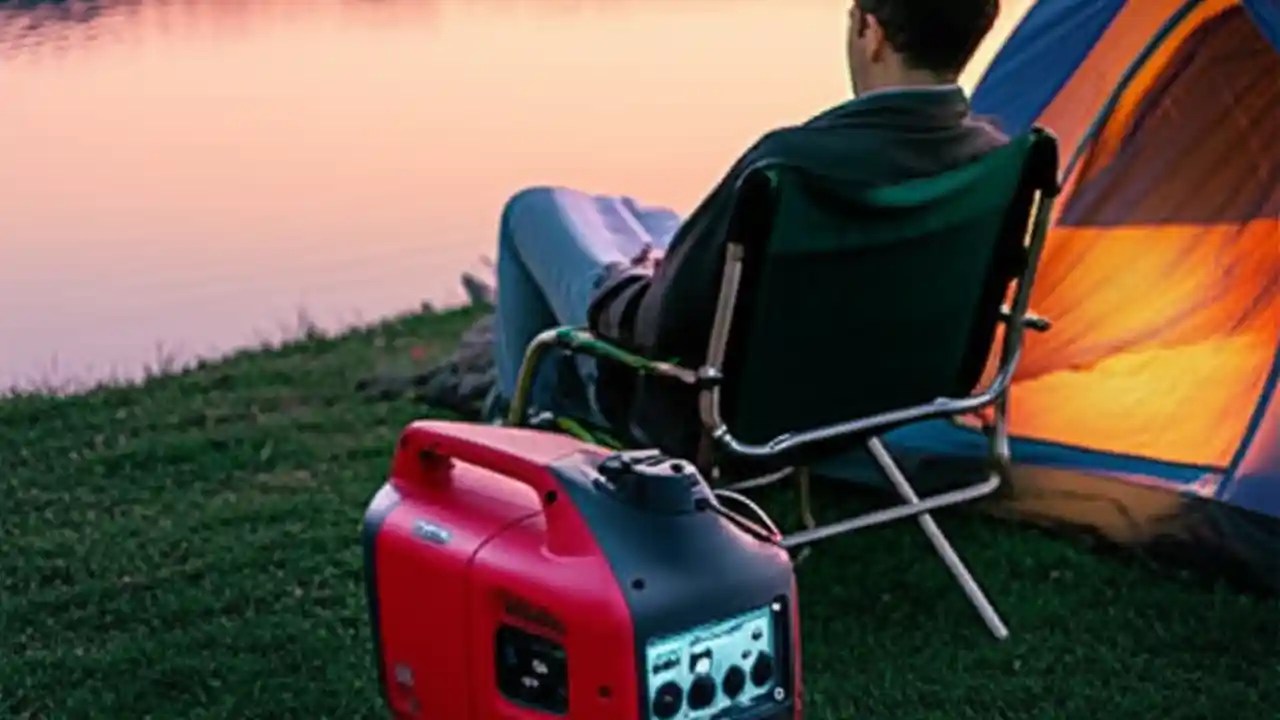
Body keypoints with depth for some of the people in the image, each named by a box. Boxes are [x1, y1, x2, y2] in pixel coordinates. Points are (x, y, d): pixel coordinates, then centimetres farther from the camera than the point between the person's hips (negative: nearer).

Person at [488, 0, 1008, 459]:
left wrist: (628, 287, 0)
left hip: (710, 417, -7)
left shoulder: (797, 162, -37)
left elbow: (667, 324, -26)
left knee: (536, 211, 17)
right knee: (646, 221, 32)